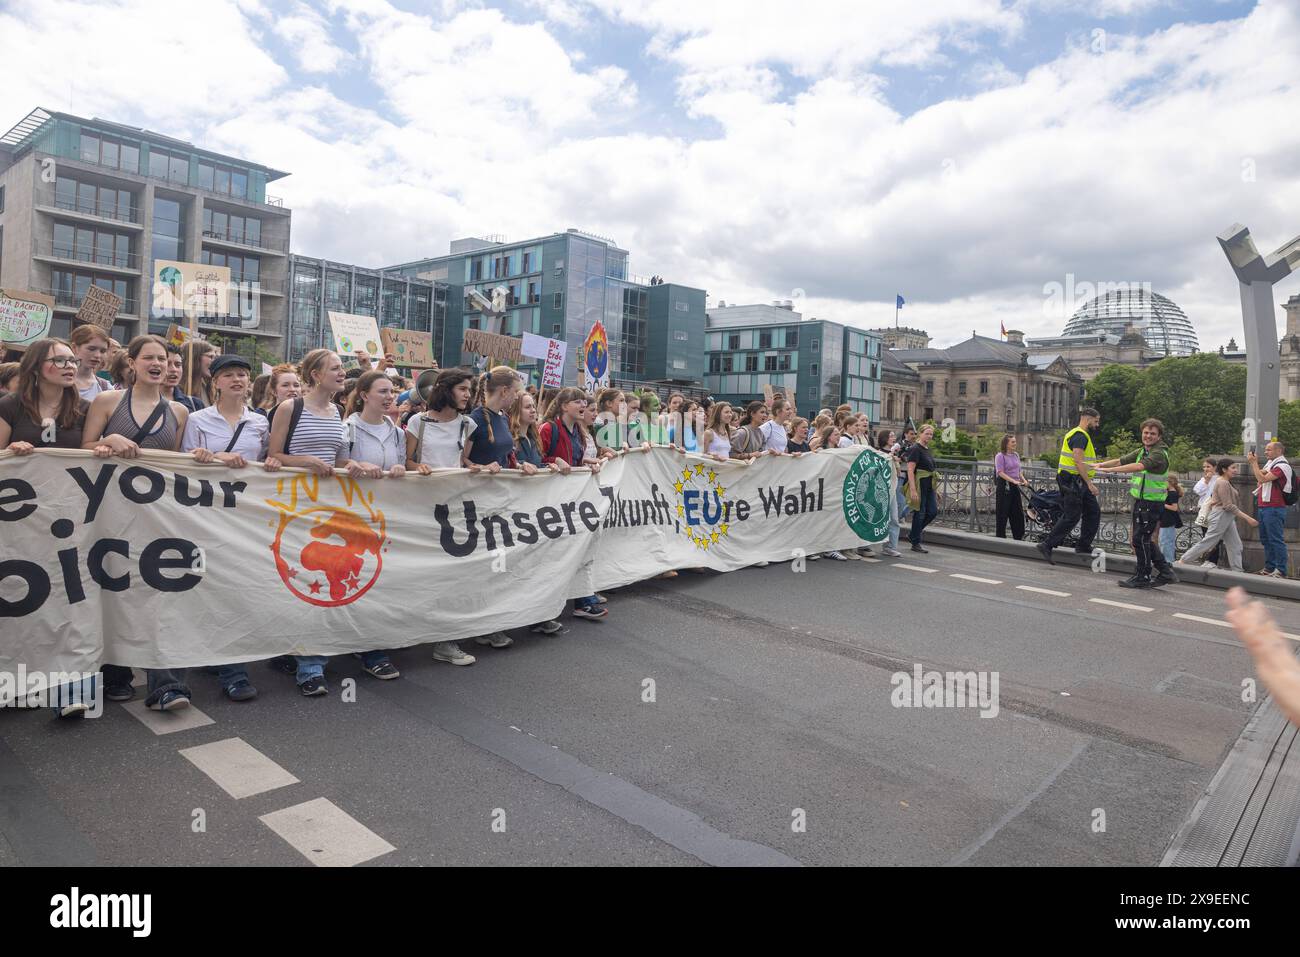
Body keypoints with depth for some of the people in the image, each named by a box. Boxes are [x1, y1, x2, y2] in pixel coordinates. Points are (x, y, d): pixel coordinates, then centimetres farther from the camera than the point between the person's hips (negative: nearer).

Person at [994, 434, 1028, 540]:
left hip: (1015, 487, 7)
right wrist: (1013, 481, -24)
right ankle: (1001, 537, 9)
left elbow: (1018, 471, 20)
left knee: (1018, 512, 8)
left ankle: (1018, 537, 17)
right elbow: (1000, 473, -16)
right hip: (1004, 486, -7)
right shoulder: (1000, 456, -8)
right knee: (1003, 513, 0)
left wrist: (1023, 480, 3)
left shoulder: (1016, 455, 13)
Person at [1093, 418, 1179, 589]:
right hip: (1140, 501, 9)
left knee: (1140, 539, -4)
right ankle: (1166, 572, 25)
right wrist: (1102, 464, -4)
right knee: (1144, 540, 15)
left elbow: (1139, 466, -30)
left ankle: (1142, 577, 8)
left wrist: (1110, 470, -37)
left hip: (1151, 503, -9)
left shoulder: (1159, 454, -15)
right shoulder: (1142, 451, 13)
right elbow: (1122, 460, 12)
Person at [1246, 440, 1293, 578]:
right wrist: (1253, 462, 5)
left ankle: (1281, 571, -4)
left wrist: (1254, 462, -13)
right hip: (1263, 507, 10)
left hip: (1274, 508, -10)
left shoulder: (1282, 466, -12)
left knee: (1276, 540, -7)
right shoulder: (1270, 463, 16)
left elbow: (1262, 479, -20)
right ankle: (1269, 568, 21)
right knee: (1265, 539, 14)